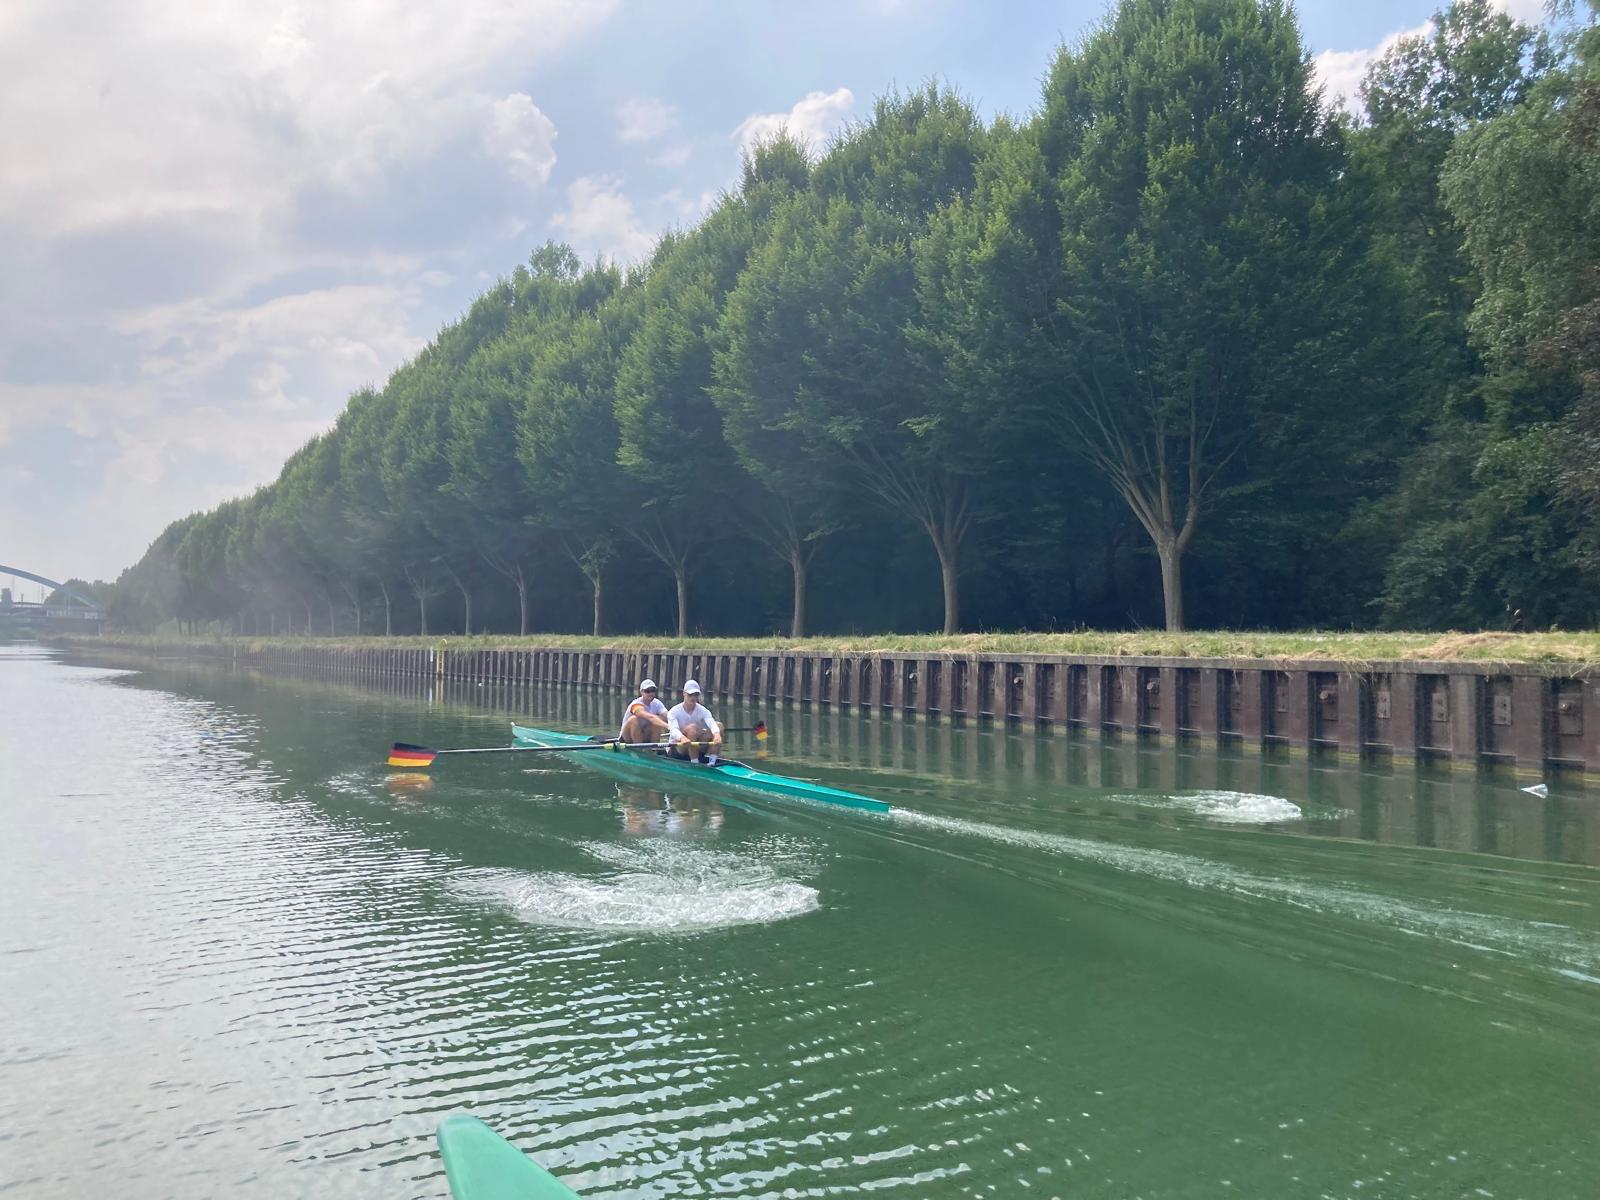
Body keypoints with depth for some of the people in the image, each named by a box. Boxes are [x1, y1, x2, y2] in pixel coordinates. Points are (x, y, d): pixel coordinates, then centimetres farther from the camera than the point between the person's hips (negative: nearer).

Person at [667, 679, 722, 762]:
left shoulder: (703, 711, -3)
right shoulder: (674, 712, -11)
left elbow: (711, 723, -24)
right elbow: (673, 730, -30)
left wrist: (717, 734, -48)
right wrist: (682, 738, -54)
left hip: (697, 749, 4)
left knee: (719, 725, -15)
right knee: (692, 727, -32)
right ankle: (694, 762, -31)